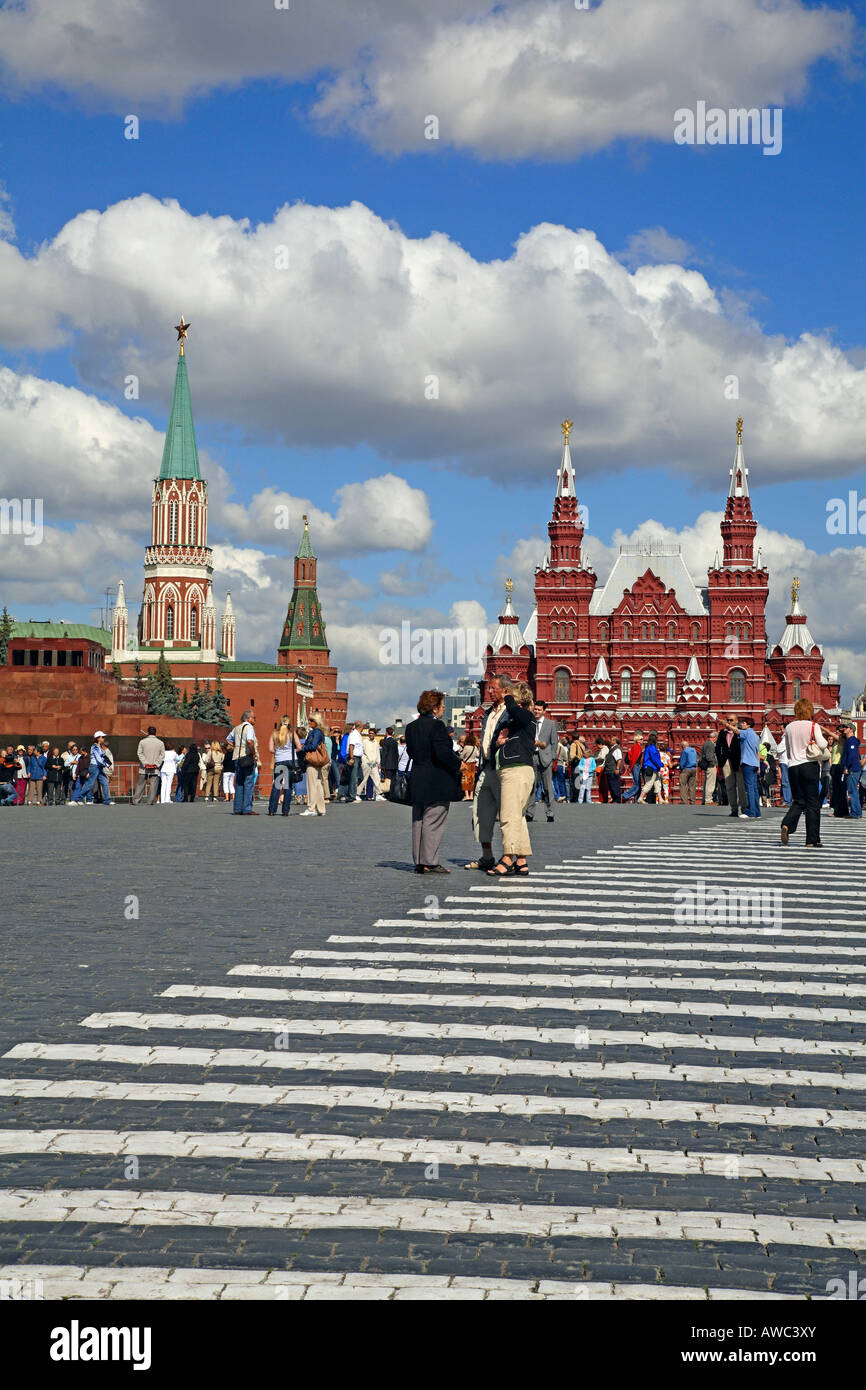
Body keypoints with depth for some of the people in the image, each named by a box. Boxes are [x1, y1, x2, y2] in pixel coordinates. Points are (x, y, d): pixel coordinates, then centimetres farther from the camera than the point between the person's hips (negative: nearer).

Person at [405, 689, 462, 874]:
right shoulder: (436, 725, -14)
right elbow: (443, 753, -21)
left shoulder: (411, 727, 11)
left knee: (418, 822, 11)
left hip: (417, 781, 8)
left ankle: (419, 862, 15)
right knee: (433, 822, -5)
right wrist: (458, 764, -7)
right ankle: (429, 863, -5)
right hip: (437, 783, -8)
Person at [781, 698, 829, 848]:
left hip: (793, 766, 4)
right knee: (812, 803, 2)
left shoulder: (789, 727, 6)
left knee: (798, 801, 12)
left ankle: (787, 824, -15)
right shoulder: (813, 726, -6)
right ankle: (812, 840, 2)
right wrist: (824, 741, 8)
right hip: (810, 765, -4)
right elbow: (822, 745, -13)